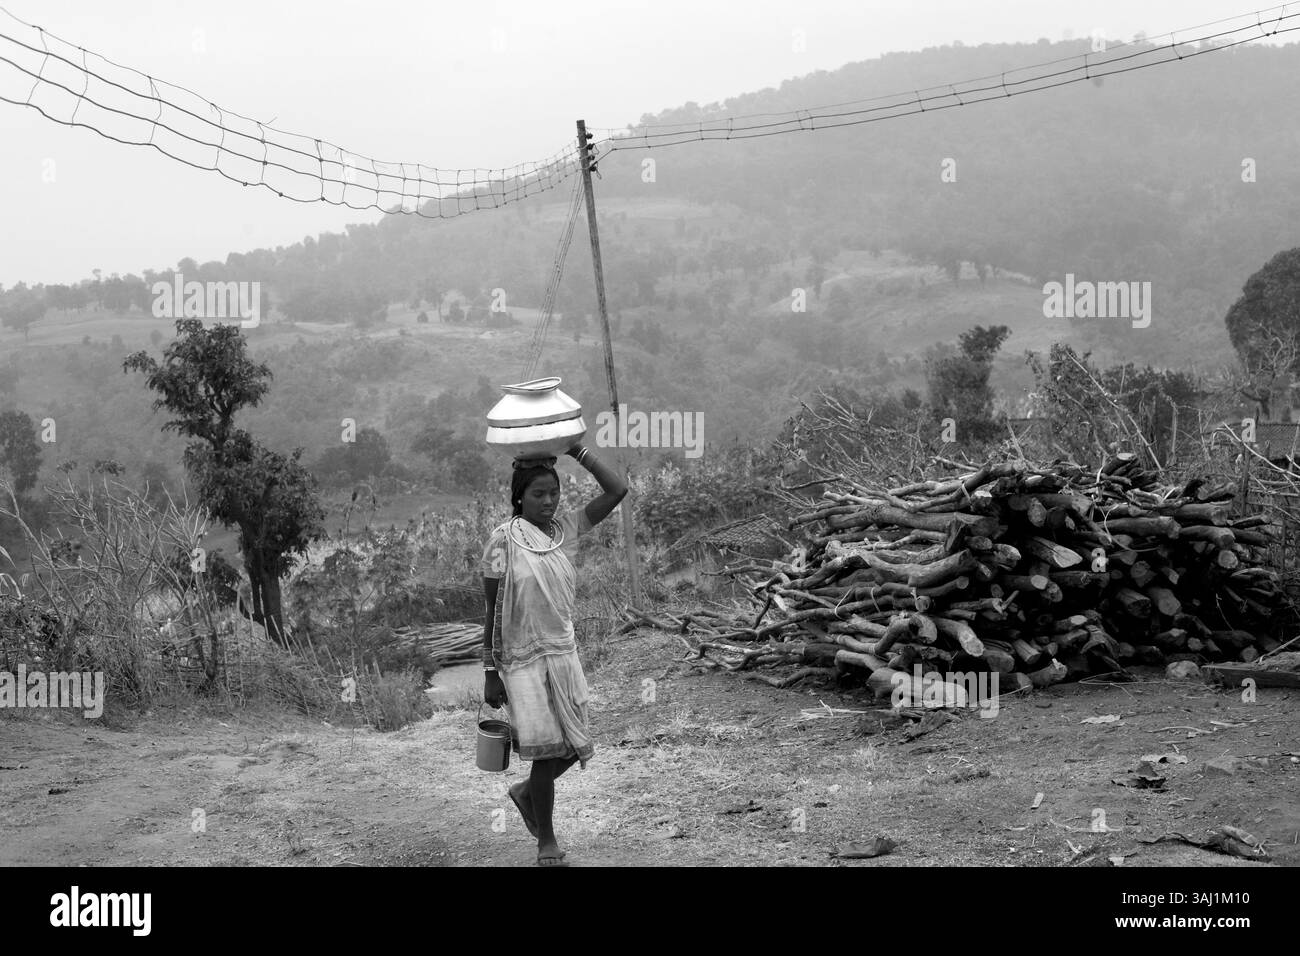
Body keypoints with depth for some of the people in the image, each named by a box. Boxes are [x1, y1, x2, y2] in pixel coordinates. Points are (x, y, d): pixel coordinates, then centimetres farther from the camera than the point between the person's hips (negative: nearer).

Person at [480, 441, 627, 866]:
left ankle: (526, 792, 37)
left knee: (573, 747, 7)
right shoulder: (504, 541, -10)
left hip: (564, 652, 5)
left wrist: (576, 450, -6)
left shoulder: (566, 530, 3)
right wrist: (490, 673, -7)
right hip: (523, 659, -5)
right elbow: (494, 613, -7)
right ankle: (547, 843, 16)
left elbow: (617, 490, -2)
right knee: (548, 750, -3)